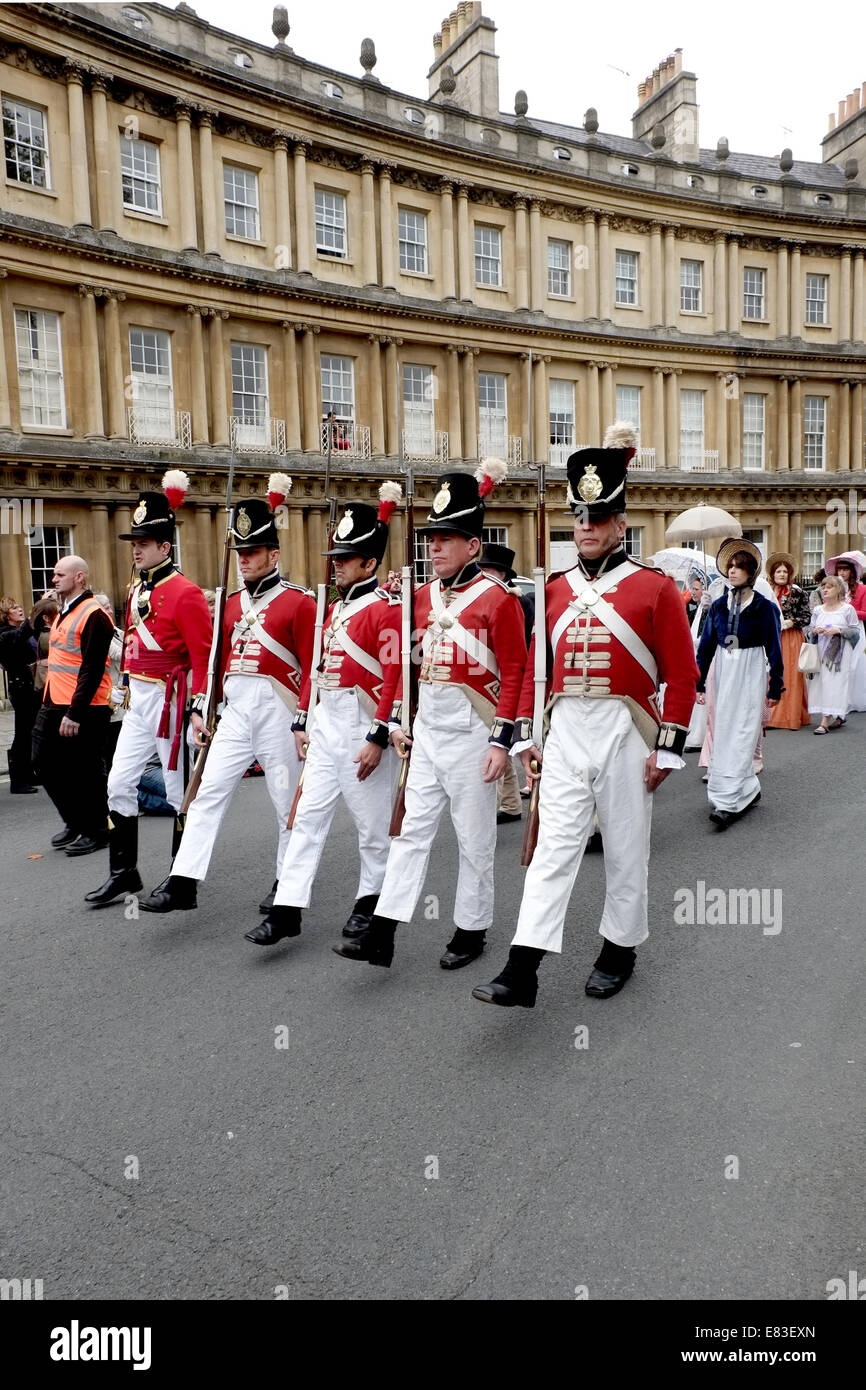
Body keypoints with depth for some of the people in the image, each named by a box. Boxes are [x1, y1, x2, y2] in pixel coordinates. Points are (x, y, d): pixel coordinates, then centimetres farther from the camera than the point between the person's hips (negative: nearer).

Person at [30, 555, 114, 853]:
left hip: (83, 710, -10)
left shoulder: (94, 615, -14)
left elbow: (93, 669, -20)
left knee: (85, 773, 0)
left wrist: (75, 713, -22)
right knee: (46, 764, 13)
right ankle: (75, 822, 28)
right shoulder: (63, 613, 16)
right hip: (54, 706, 10)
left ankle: (96, 833, 15)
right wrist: (47, 700, 19)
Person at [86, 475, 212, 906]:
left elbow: (203, 657, -17)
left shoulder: (185, 593, -14)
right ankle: (123, 873, 18)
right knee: (119, 784, 7)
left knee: (180, 789, 4)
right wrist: (127, 690, 19)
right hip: (138, 700, 8)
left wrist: (199, 708, -21)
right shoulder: (136, 591, 12)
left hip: (170, 701, -8)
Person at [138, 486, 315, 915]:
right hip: (235, 710, 5)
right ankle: (183, 883, 2)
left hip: (278, 710, -5)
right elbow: (220, 661, 16)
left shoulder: (298, 602, -4)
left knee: (287, 801, 6)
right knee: (209, 791, 0)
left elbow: (313, 668, -7)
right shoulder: (233, 603, 14)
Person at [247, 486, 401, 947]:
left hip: (361, 727, -8)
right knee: (308, 815, 5)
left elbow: (395, 678, -17)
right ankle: (287, 909, 8)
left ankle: (371, 900, 24)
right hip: (324, 724, 8)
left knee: (371, 821, 7)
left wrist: (378, 738, -19)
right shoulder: (334, 609, 16)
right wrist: (302, 723, 15)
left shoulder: (384, 608, -10)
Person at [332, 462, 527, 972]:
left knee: (475, 839, 7)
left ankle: (472, 931, 23)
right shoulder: (423, 596, 10)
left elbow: (515, 673, -12)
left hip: (472, 733, -5)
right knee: (412, 831, 6)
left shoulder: (498, 599, -9)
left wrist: (502, 740, -15)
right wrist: (398, 723, 13)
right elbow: (407, 661, 15)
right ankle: (382, 934, 9)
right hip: (426, 731, 6)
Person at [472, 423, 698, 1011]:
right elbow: (535, 667, 11)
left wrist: (669, 747, -8)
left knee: (626, 849, 11)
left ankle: (620, 951, 30)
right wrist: (525, 735, 7)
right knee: (553, 846, -1)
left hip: (626, 732, -2)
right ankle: (522, 972, -2)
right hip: (566, 731, 3)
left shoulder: (655, 587, -4)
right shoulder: (556, 588, 8)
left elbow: (682, 674, -5)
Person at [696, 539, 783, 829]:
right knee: (724, 732, 6)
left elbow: (774, 649, 0)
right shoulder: (719, 606, 7)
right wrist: (698, 682, 7)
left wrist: (776, 686, -1)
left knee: (741, 734, -8)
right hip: (724, 673, 5)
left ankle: (727, 802, -12)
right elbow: (706, 646, 10)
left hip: (751, 674, -5)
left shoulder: (764, 607, -4)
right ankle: (749, 790, 22)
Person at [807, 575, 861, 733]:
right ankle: (838, 717, 15)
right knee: (821, 683, 1)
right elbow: (810, 630, 16)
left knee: (834, 683, -9)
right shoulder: (818, 610, 13)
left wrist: (838, 631, -15)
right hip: (821, 652, 5)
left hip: (839, 653, -5)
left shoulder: (847, 609, 0)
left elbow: (856, 631, -2)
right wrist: (815, 631, -7)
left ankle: (825, 721, -13)